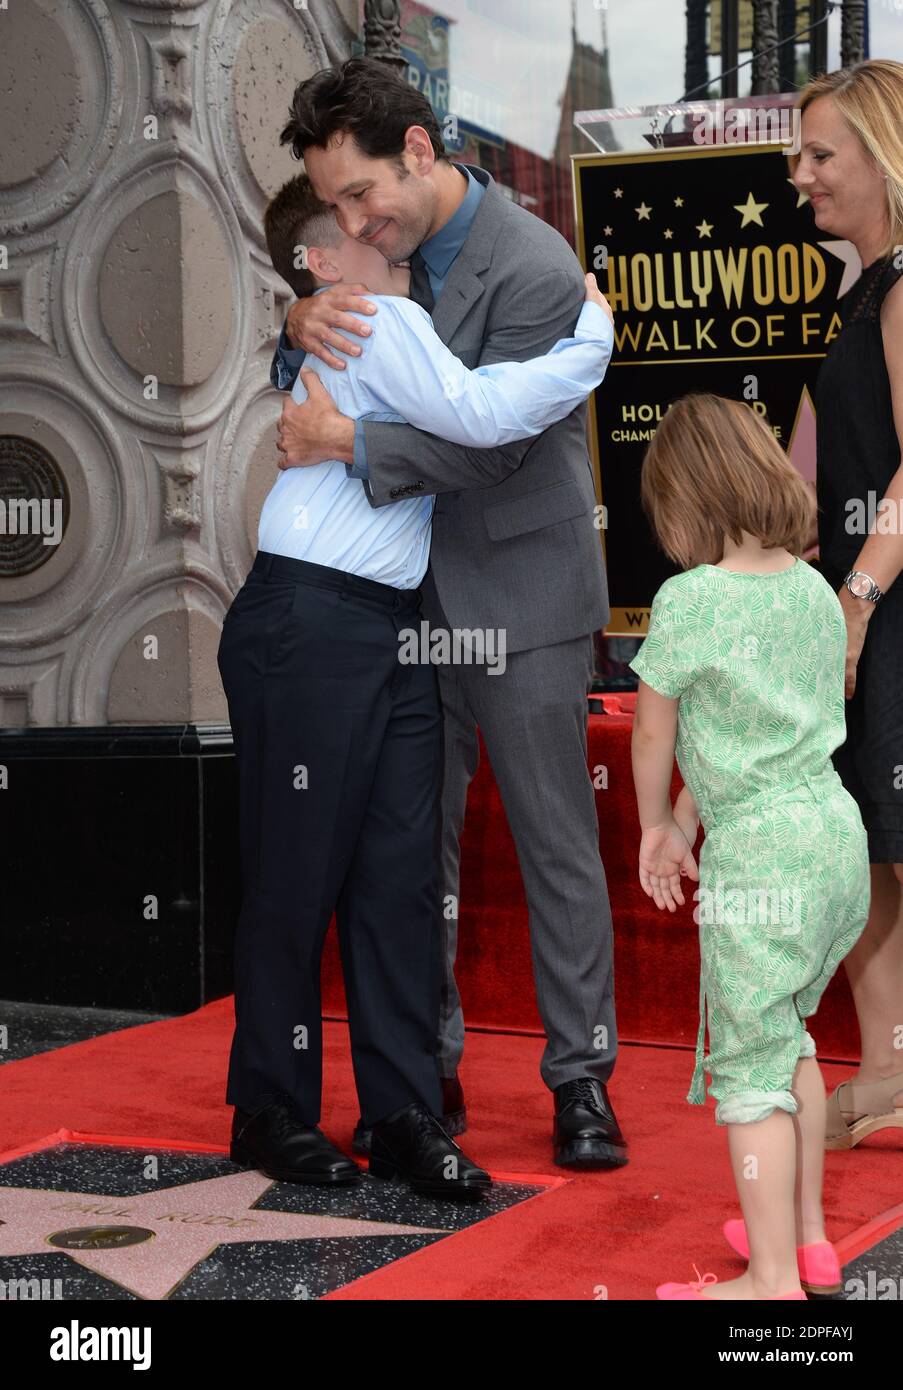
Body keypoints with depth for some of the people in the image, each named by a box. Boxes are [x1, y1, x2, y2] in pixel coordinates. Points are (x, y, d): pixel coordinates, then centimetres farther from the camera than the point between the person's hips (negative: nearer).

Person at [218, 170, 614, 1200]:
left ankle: (403, 1116, 9)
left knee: (399, 877, 5)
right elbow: (477, 412, -20)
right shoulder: (380, 325, -6)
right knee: (297, 875, 0)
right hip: (307, 628, -9)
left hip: (390, 634, 9)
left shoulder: (380, 330, 24)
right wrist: (592, 335, -10)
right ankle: (272, 1114, 11)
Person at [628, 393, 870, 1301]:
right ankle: (806, 1235, 33)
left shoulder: (688, 600, -13)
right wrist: (687, 815, 20)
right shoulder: (816, 591, 8)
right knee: (788, 1037, 23)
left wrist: (656, 825, 17)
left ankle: (774, 1279, 6)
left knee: (748, 1067, 1)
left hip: (758, 854, -8)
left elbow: (653, 735, -1)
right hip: (837, 831, 8)